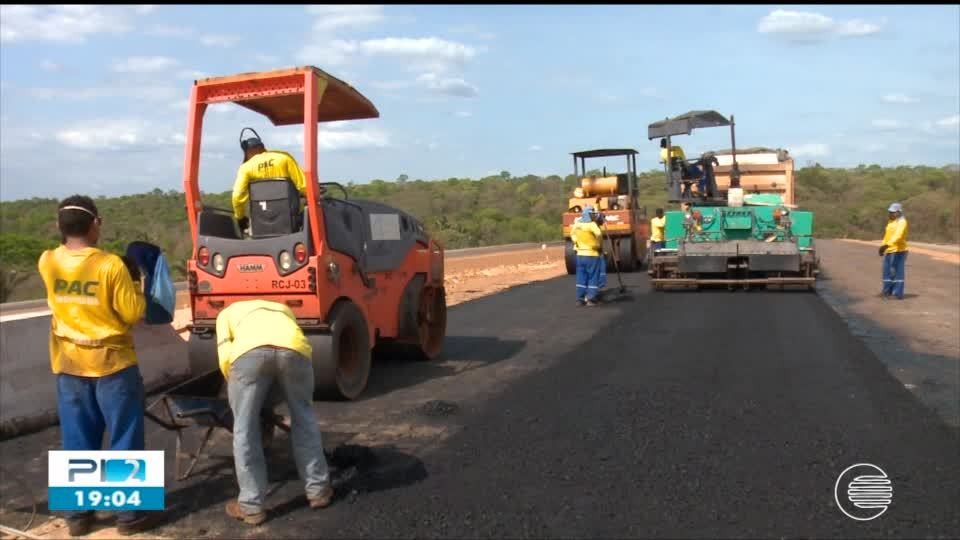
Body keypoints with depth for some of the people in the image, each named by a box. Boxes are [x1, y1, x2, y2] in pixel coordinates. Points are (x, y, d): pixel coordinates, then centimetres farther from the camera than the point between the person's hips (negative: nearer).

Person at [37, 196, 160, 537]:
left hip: (68, 365, 5)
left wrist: (68, 241, 16)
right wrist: (135, 284, 1)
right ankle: (130, 513, 13)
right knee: (125, 440, 6)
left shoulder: (47, 263, -3)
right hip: (112, 363, -5)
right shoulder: (111, 265, -18)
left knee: (77, 442, 13)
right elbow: (133, 313, -12)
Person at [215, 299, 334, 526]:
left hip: (249, 351, -2)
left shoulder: (228, 313, 38)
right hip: (294, 349, 2)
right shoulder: (283, 309, 46)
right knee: (303, 418, 23)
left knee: (245, 428, 14)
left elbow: (225, 356, 19)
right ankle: (317, 490, 31)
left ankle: (251, 506, 20)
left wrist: (235, 388, 34)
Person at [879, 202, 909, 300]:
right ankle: (887, 291, 21)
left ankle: (898, 293, 0)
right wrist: (883, 246, 16)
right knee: (887, 271, 12)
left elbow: (898, 236, -26)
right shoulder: (890, 222, 16)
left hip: (898, 251, -9)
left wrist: (887, 245, -35)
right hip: (889, 251, 9)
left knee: (897, 272, -4)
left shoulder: (902, 222, -13)